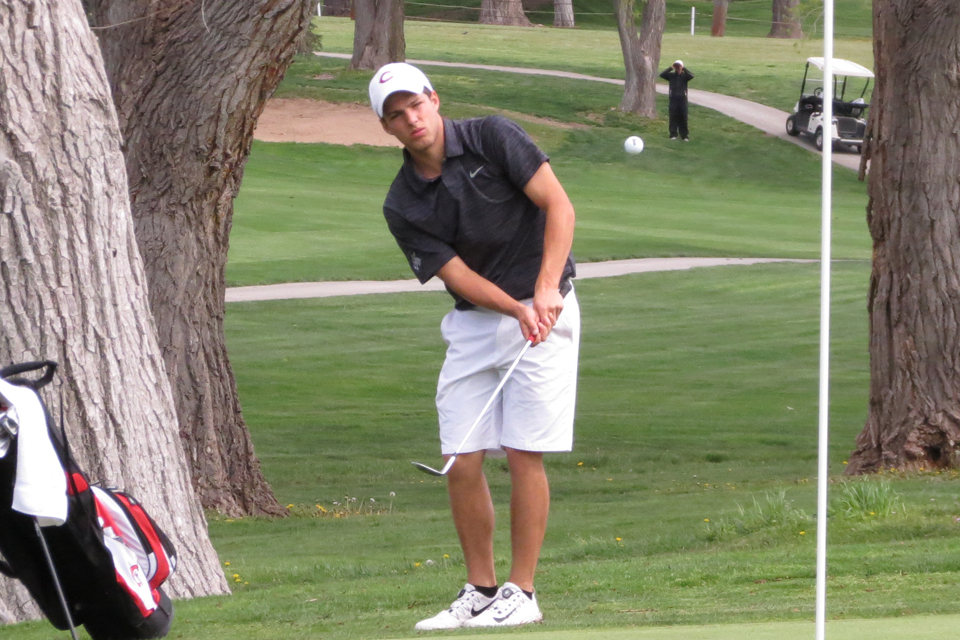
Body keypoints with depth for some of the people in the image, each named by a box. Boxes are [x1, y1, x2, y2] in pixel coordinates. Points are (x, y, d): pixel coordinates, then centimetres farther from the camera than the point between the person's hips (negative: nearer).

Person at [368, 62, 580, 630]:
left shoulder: (493, 139, -9)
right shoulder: (403, 206, -2)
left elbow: (558, 205, -12)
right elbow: (459, 275, -8)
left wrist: (546, 289, -23)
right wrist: (516, 309, -25)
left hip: (544, 310, -4)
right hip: (475, 322, 4)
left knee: (524, 452, -9)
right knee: (462, 461, -2)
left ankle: (522, 593, -3)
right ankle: (480, 591, 11)